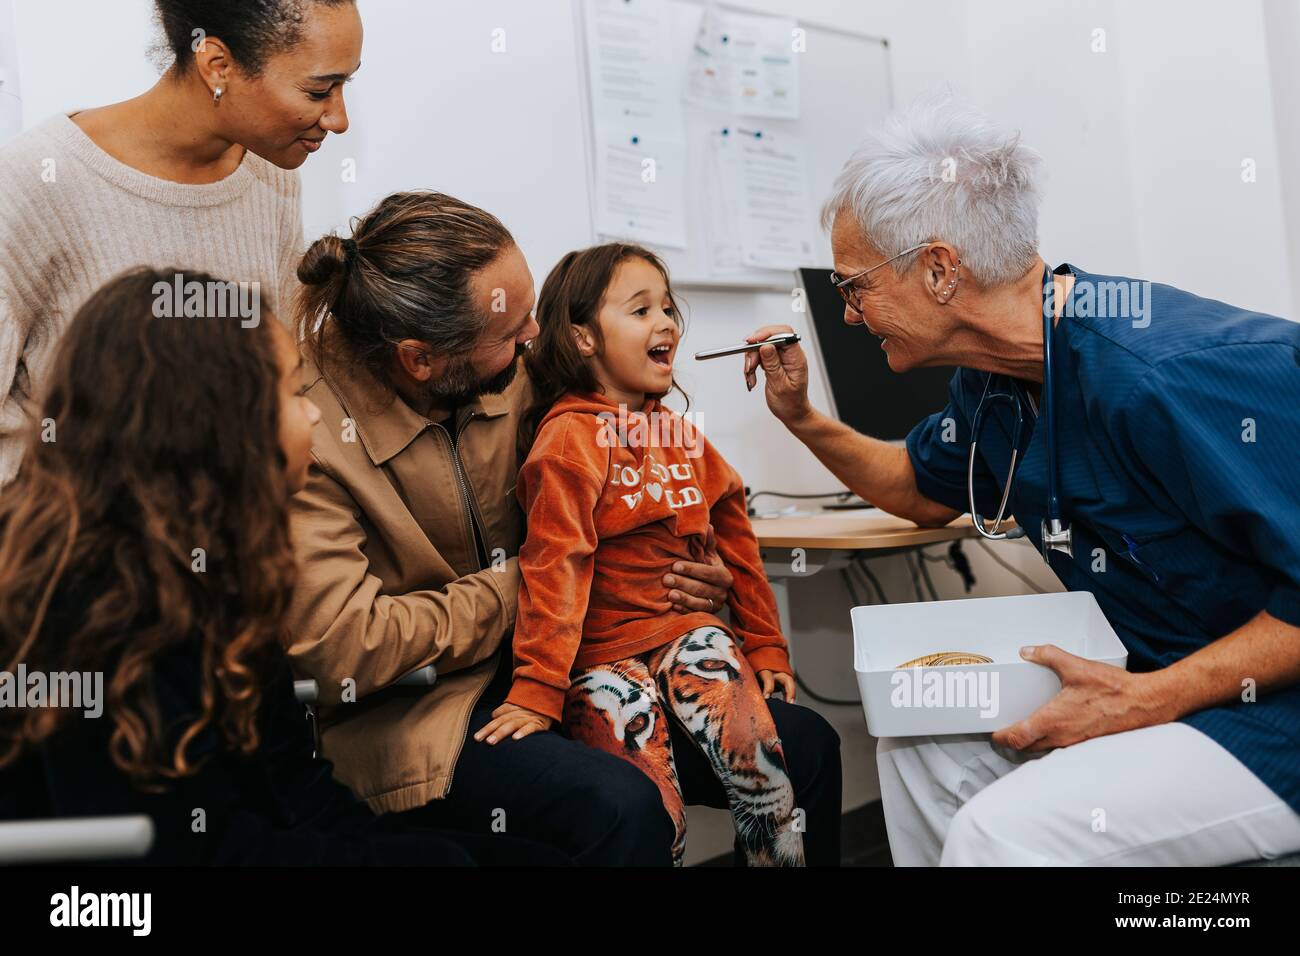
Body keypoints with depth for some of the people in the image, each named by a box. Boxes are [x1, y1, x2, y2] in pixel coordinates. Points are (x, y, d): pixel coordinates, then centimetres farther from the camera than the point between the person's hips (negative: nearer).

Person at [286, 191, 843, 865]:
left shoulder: (512, 375, 1)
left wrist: (689, 573, -3)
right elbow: (342, 650, -22)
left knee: (805, 746, -5)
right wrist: (522, 583, -14)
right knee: (619, 805, -35)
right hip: (408, 711, -6)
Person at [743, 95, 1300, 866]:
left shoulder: (1182, 376, -29)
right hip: (1148, 680, 9)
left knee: (1002, 832, -26)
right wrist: (803, 418, 10)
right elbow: (924, 491, 22)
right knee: (920, 738, 10)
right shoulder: (991, 383, 2)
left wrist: (1149, 700, -27)